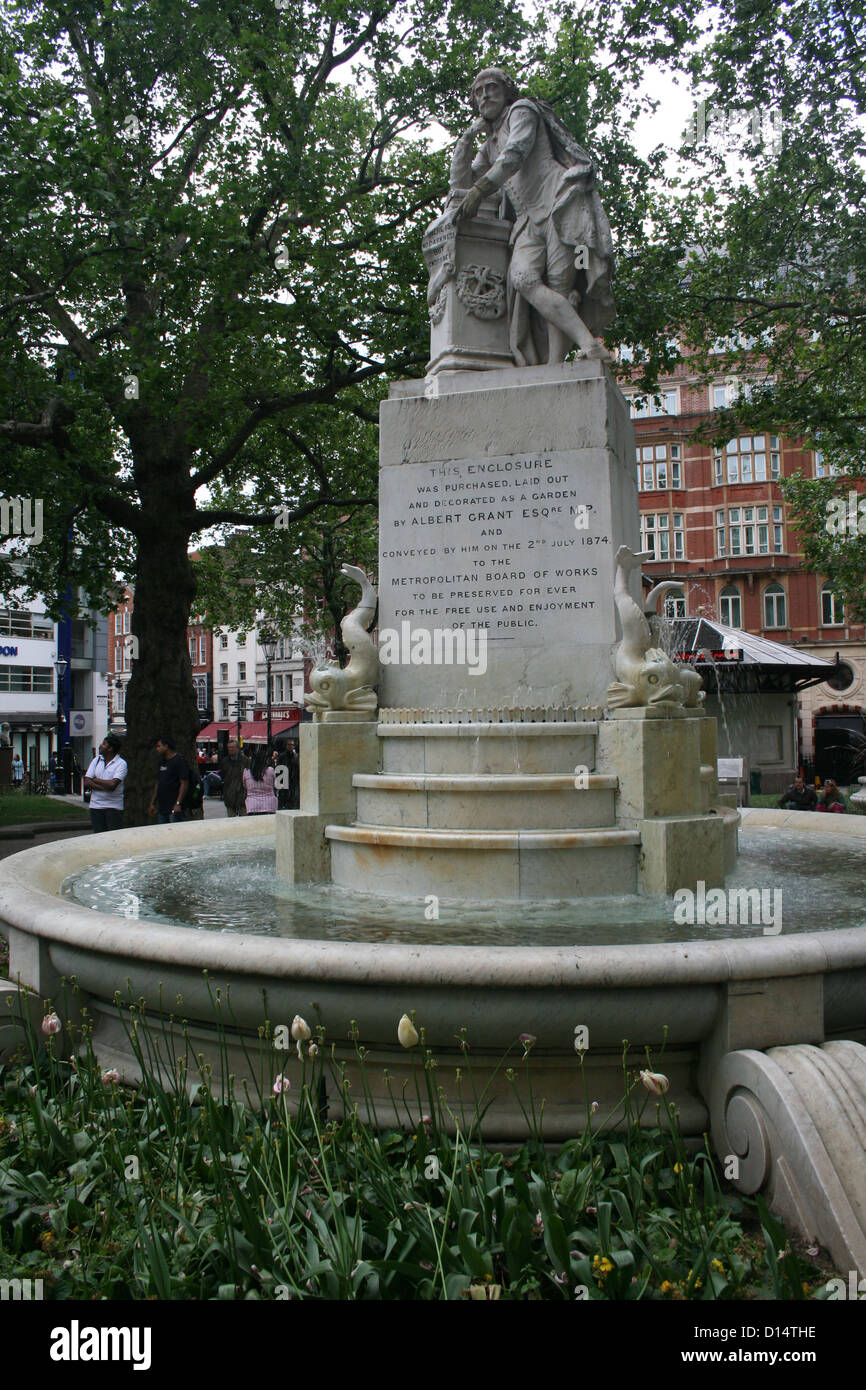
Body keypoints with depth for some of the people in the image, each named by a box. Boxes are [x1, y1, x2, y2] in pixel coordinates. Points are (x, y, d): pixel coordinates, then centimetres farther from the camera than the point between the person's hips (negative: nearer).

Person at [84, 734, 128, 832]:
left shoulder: (121, 764, -5)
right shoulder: (96, 760, 10)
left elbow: (112, 784, -19)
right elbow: (86, 783, 0)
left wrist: (95, 780, -5)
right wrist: (105, 787, -13)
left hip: (114, 807, -5)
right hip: (96, 805, 5)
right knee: (98, 836, 7)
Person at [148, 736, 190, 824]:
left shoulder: (180, 761, -8)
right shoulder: (162, 762, 18)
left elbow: (184, 783, -15)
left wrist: (178, 804, -22)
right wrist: (152, 803, 18)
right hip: (162, 809, 9)